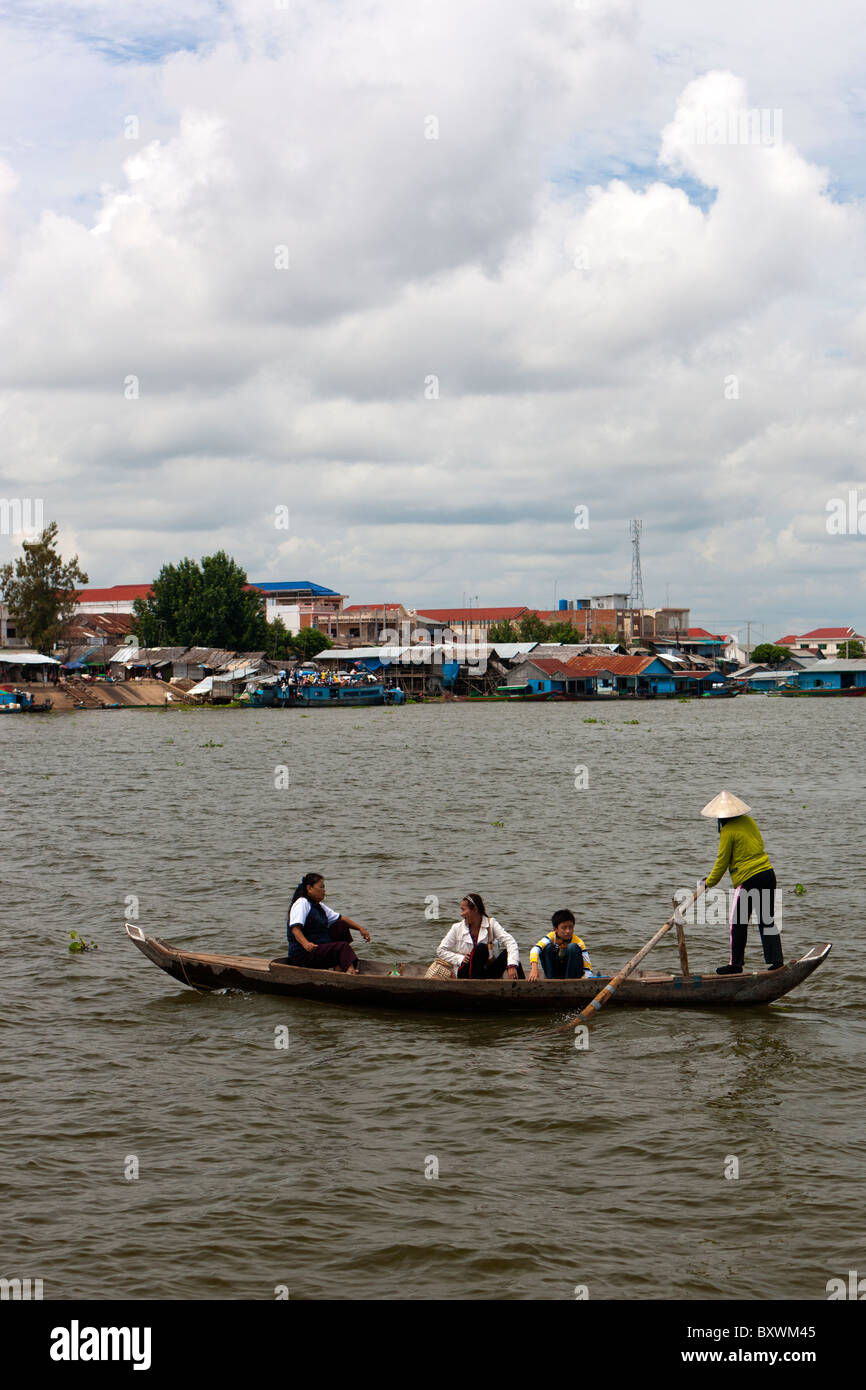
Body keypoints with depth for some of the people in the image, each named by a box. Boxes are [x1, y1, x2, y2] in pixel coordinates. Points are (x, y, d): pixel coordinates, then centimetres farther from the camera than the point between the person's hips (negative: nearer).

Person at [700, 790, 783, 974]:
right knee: (767, 921, 12)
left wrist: (709, 882, 10)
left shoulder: (728, 831, -11)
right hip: (768, 874, 7)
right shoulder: (749, 821, 10)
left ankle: (735, 964, 13)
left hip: (748, 879, -7)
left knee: (738, 923, 6)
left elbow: (722, 861, -6)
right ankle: (775, 960, 8)